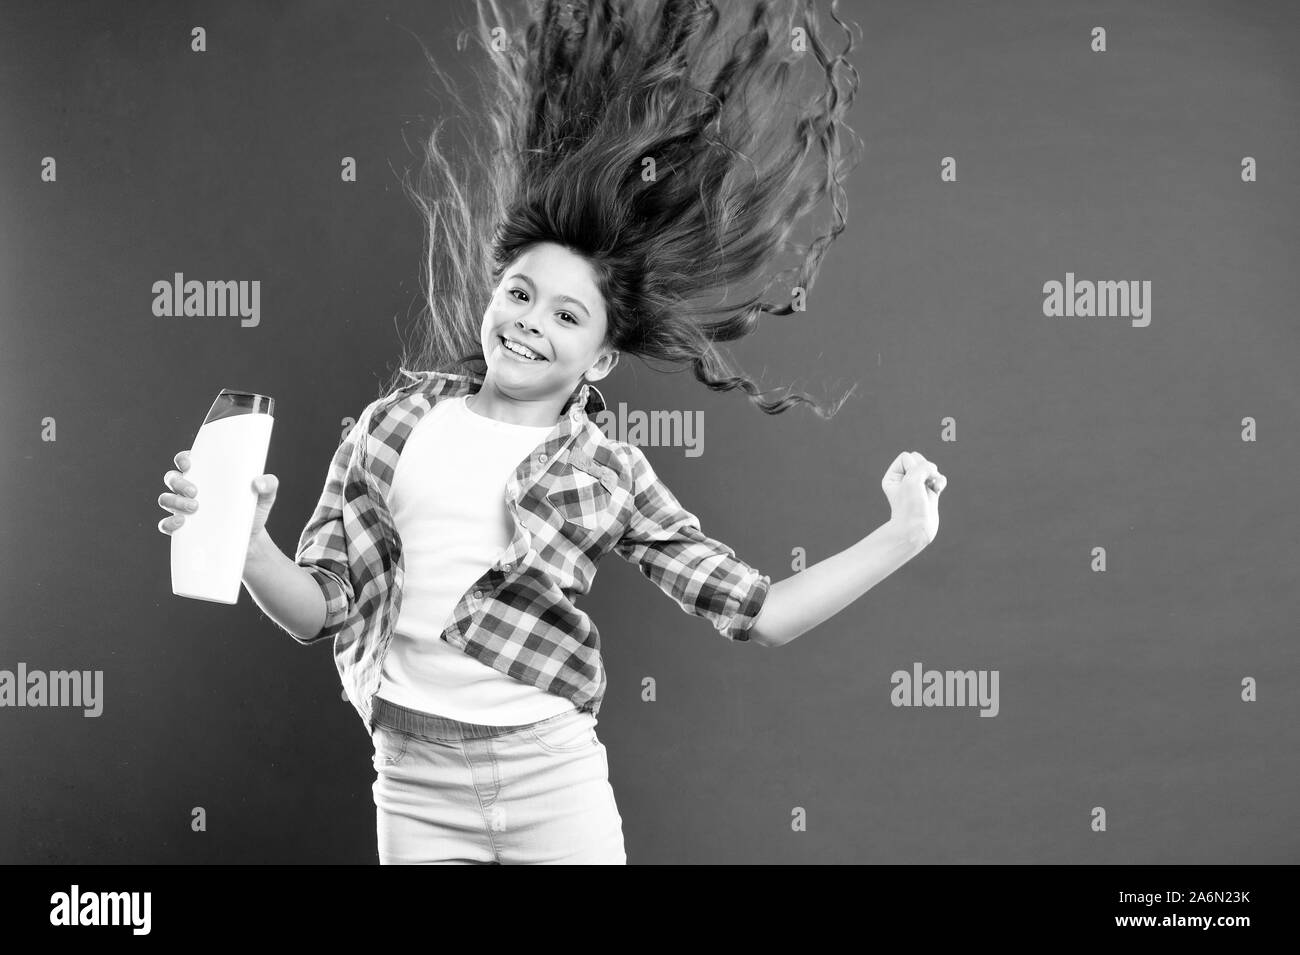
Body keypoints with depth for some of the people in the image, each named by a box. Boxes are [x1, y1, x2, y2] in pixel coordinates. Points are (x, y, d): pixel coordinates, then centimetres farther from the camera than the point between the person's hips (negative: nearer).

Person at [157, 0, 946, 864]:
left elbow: (753, 614, -1)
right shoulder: (397, 421, 2)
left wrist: (901, 539, -7)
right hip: (417, 788, 1)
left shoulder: (611, 475, -1)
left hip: (555, 786, -1)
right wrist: (245, 542, -16)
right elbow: (319, 611, 3)